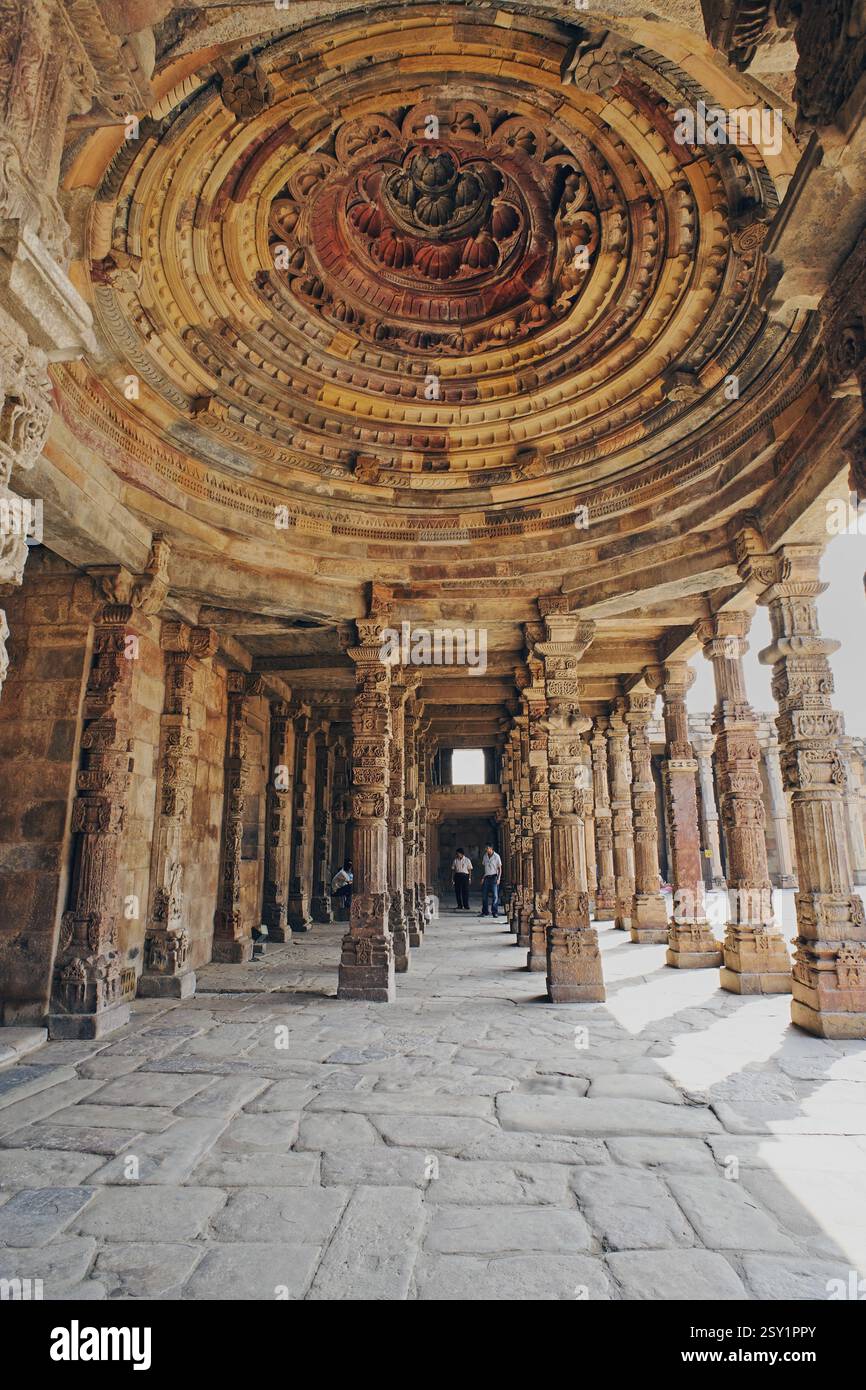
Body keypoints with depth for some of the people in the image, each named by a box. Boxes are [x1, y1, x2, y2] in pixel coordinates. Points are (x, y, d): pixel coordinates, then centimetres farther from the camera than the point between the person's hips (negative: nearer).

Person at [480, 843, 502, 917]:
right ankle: (485, 912, 11)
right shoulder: (485, 856, 8)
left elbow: (500, 868, -1)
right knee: (484, 895, 3)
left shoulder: (496, 856, -4)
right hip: (486, 877, 4)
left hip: (493, 877, -4)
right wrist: (482, 877, 8)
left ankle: (495, 912, 0)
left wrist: (498, 878, -10)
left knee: (495, 895, -5)